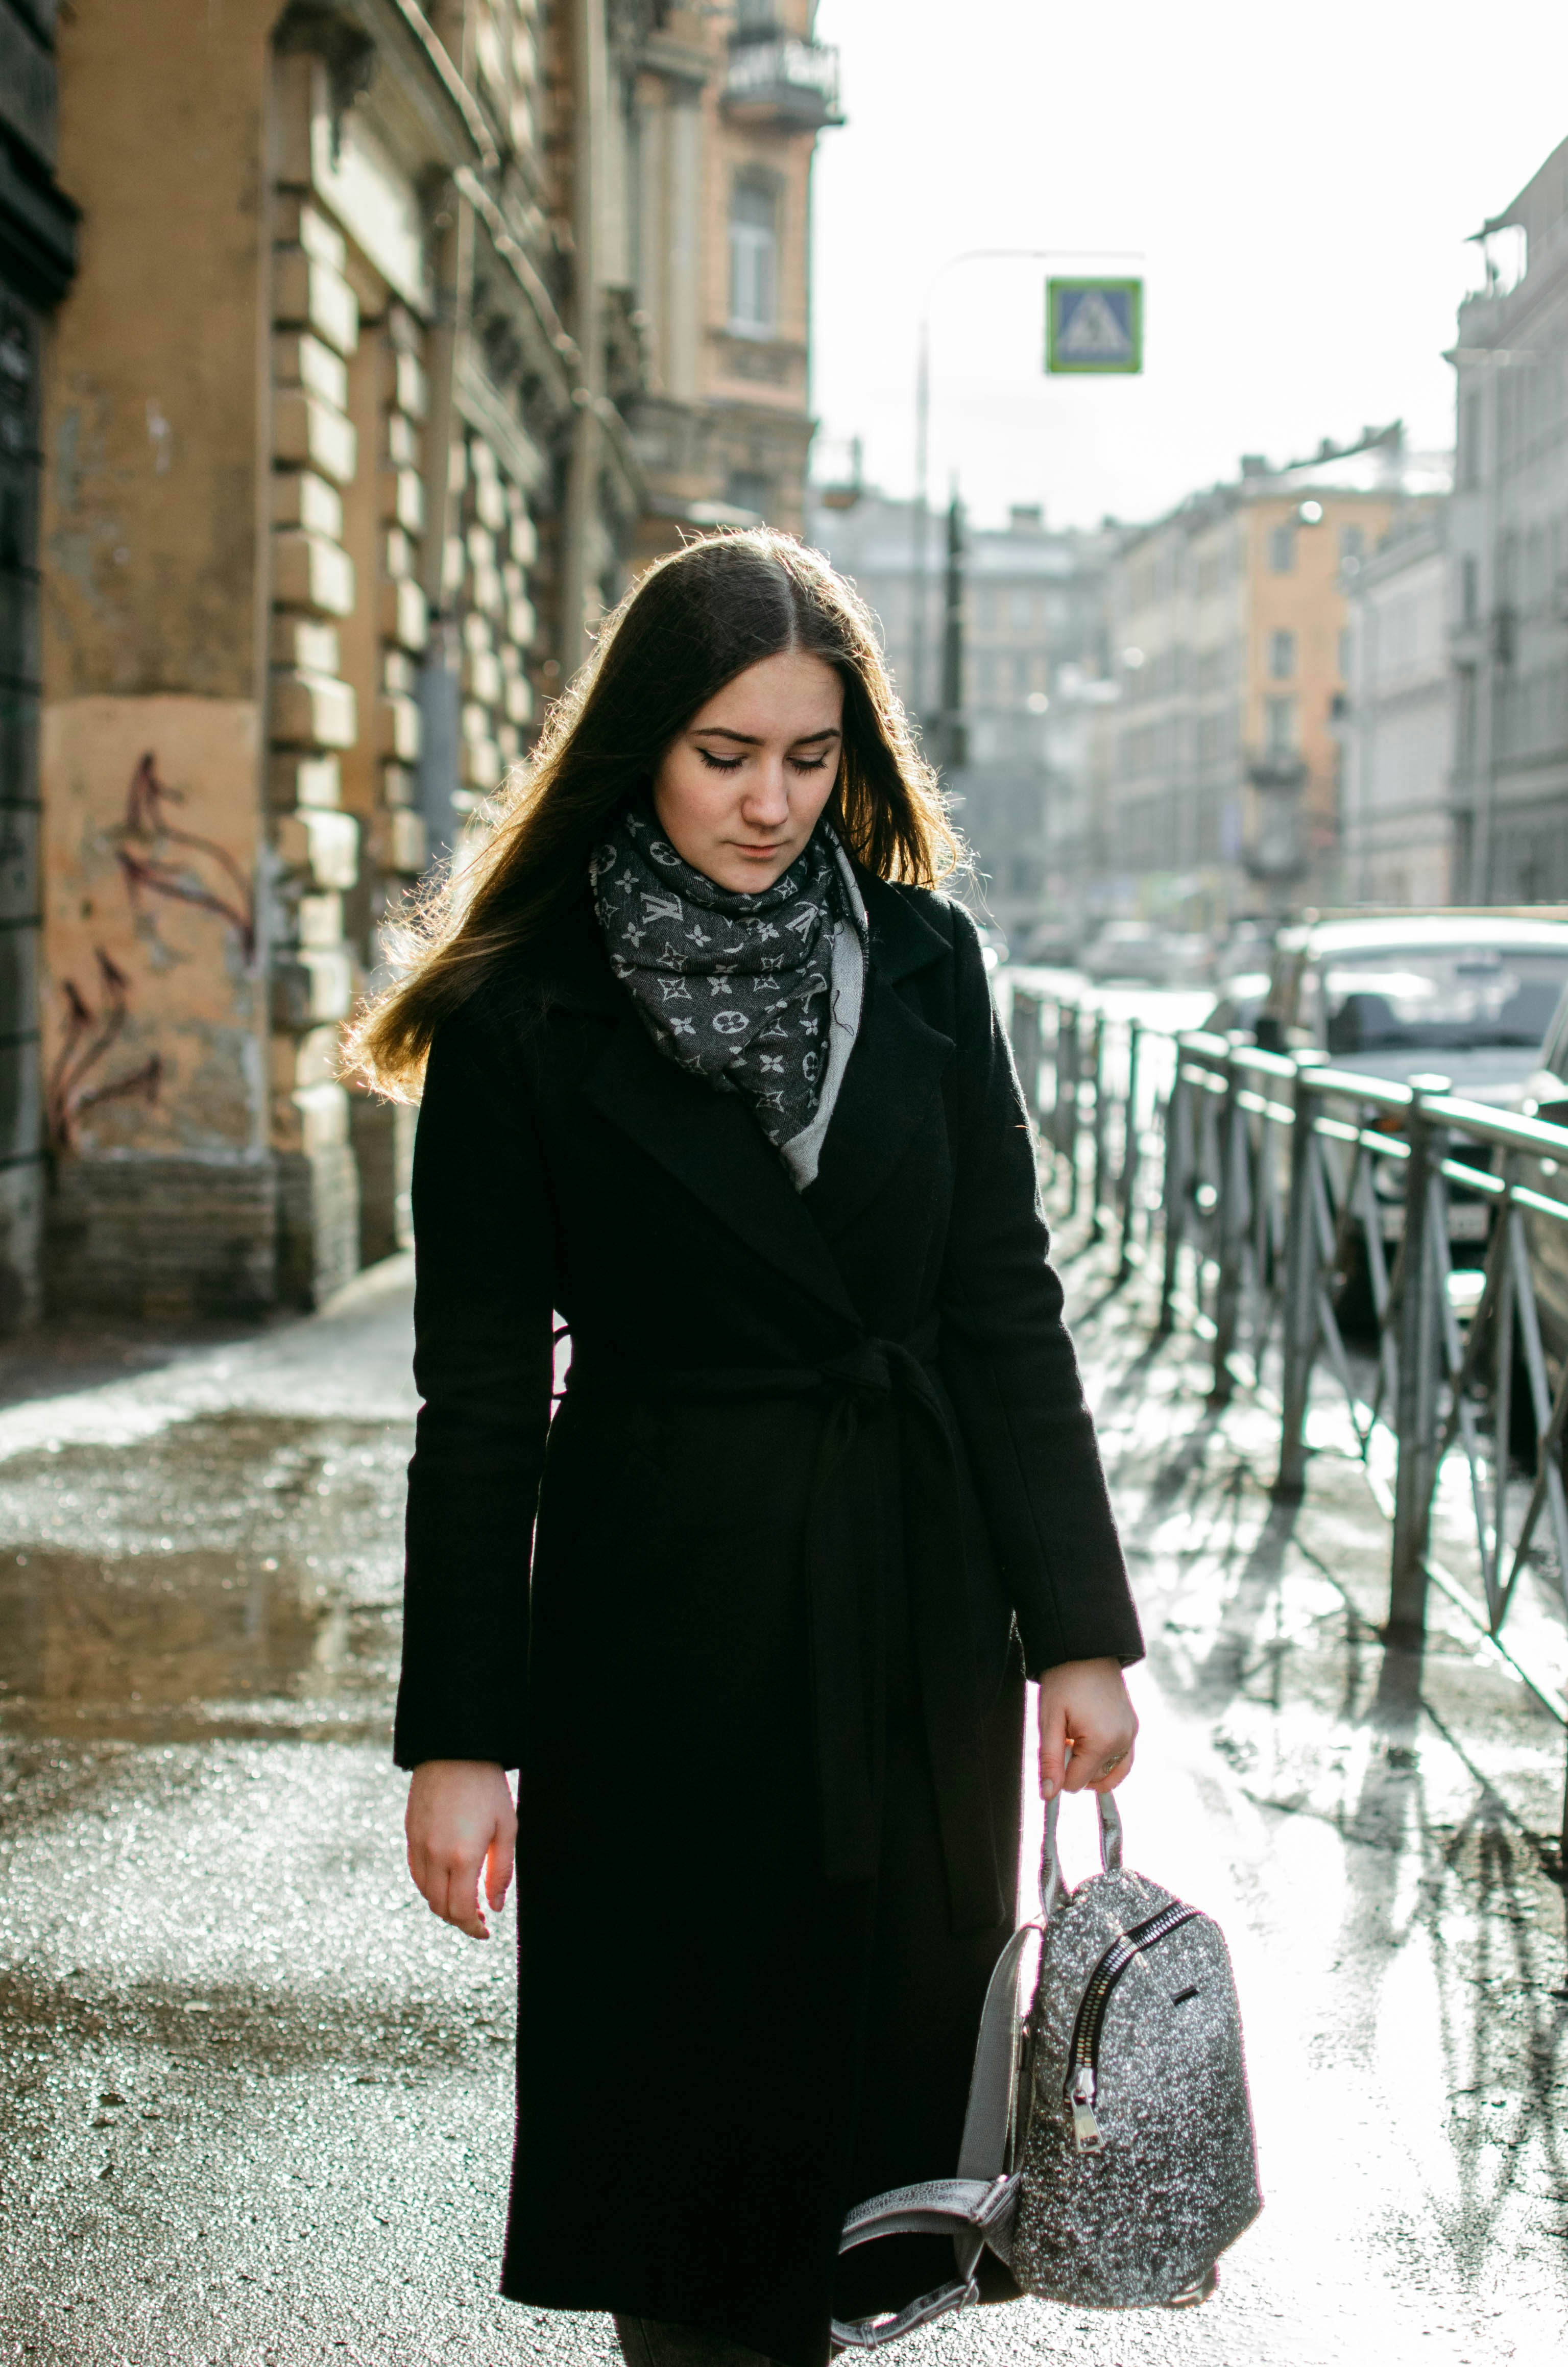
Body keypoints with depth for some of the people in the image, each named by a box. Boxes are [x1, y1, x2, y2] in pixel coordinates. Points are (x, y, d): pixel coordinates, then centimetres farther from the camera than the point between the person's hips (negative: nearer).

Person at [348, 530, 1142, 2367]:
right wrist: (460, 1735, -9)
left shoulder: (921, 960, 2)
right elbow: (481, 1395, -6)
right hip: (665, 1593, -3)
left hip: (918, 1586, 3)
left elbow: (1008, 1311, 3)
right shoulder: (527, 1014, -7)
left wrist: (1079, 1631, -1)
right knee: (687, 2029, 6)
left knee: (904, 2014, 11)